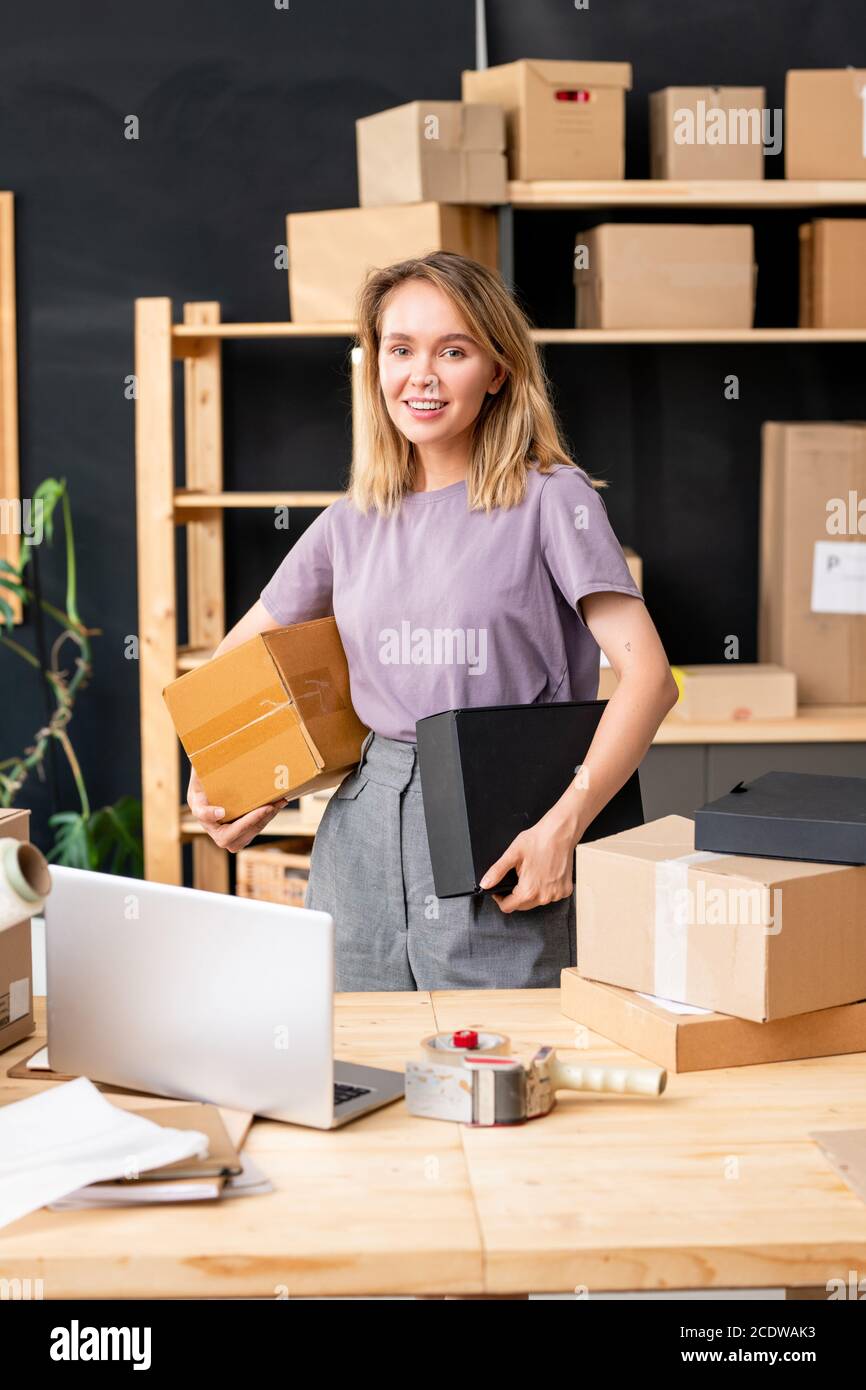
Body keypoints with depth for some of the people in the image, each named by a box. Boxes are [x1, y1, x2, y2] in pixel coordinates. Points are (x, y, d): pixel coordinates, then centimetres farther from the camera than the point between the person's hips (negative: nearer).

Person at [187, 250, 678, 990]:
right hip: (363, 836, 5)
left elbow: (647, 674, -13)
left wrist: (563, 825, -20)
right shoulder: (352, 521, 10)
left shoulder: (551, 499, -4)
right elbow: (240, 658, 21)